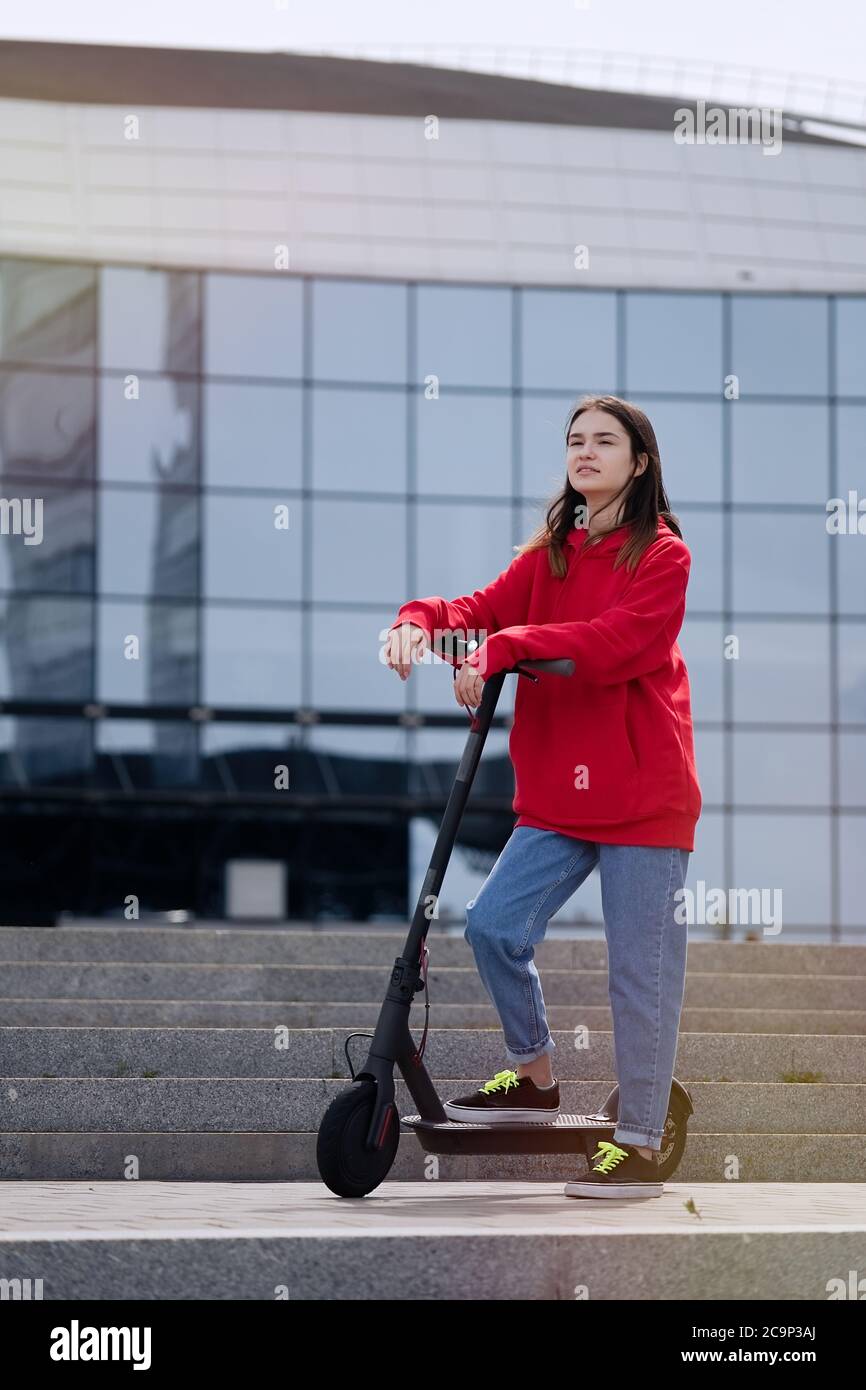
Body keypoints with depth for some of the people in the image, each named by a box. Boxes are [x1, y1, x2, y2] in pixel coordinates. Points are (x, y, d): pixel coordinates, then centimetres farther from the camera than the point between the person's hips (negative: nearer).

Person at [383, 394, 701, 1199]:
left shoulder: (663, 555, -6)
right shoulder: (549, 556, 14)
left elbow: (618, 641, -22)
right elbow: (488, 609, 0)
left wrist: (506, 648, -29)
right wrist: (423, 620, -21)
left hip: (643, 796, -6)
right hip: (559, 795, 6)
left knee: (640, 969, -3)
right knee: (494, 925, -1)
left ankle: (640, 1145, 6)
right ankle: (534, 1077, 21)